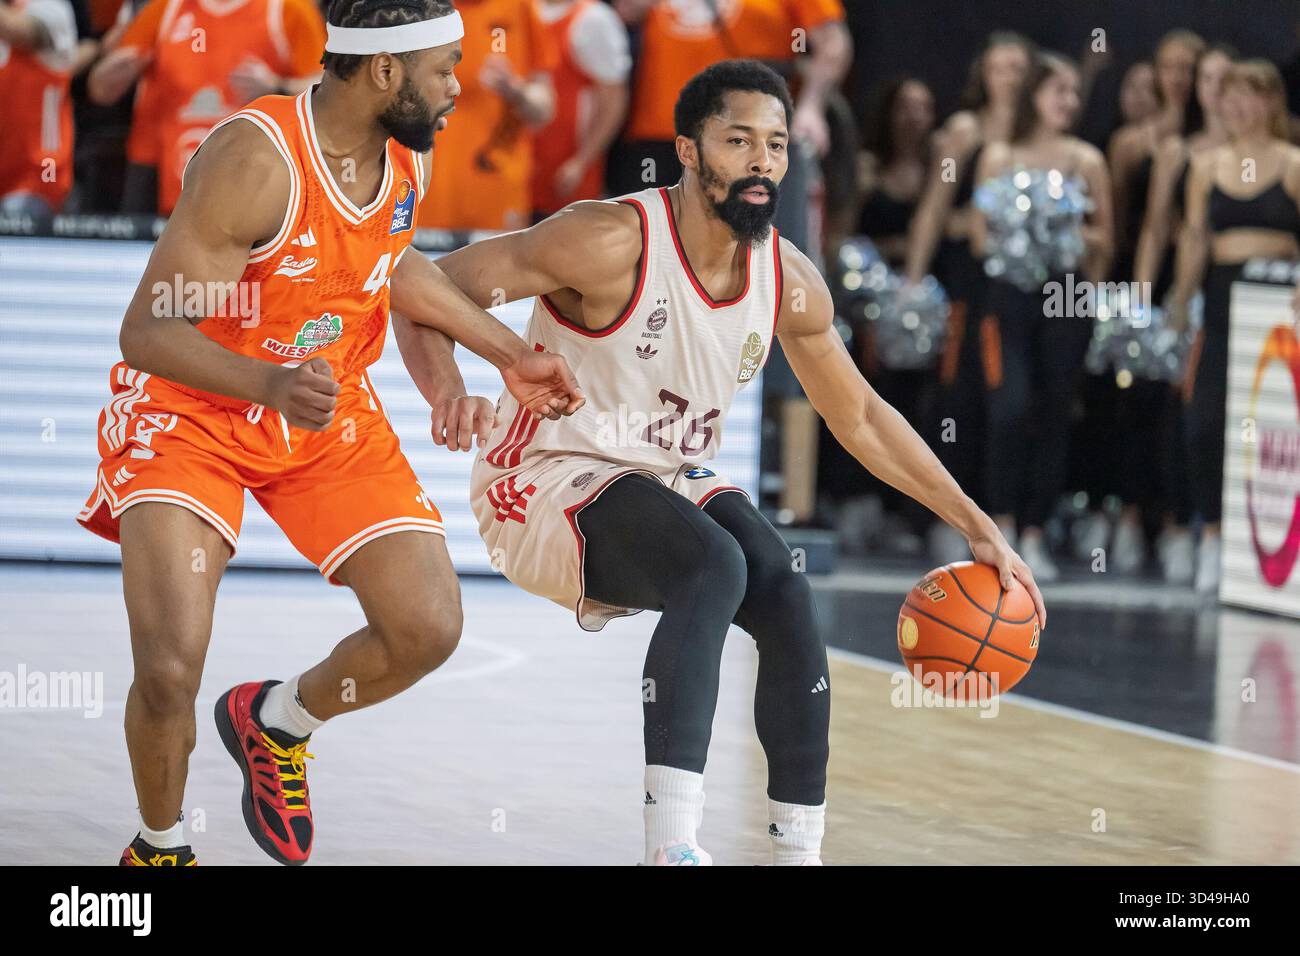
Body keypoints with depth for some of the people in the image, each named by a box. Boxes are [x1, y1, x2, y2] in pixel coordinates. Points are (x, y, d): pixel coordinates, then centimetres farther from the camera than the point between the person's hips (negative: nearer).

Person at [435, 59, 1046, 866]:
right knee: (713, 569, -31)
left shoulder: (790, 284, -4)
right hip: (550, 485, -7)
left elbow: (859, 416, 11)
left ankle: (800, 850, -6)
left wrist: (976, 525, 8)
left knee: (788, 599, -17)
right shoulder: (615, 243, -23)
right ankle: (673, 844, -37)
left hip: (673, 482, 7)